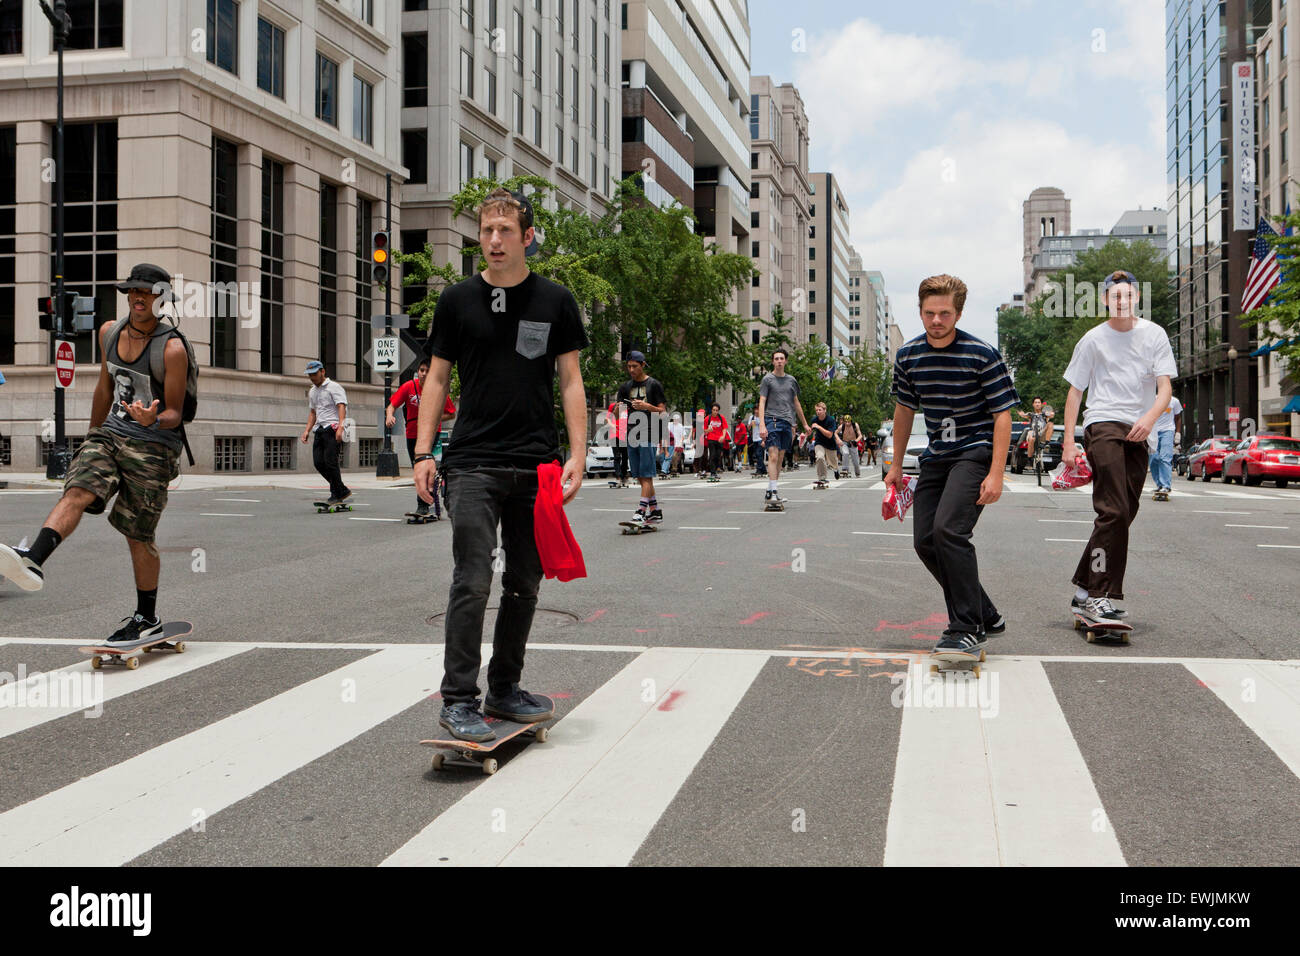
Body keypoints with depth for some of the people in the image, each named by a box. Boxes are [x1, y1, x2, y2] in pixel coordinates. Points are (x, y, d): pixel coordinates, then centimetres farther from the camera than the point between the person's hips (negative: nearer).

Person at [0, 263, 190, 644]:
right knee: (78, 491, -23)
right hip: (112, 433, 5)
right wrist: (93, 436, 29)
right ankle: (33, 562, -44)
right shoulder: (110, 332, 6)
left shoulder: (172, 349, -12)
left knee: (138, 537, 1)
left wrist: (153, 419, -33)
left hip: (154, 446, -5)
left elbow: (174, 413, -10)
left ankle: (148, 618, 16)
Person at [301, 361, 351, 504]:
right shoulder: (312, 391, 22)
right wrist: (307, 430, 17)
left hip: (332, 429, -8)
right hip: (319, 430, 8)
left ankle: (337, 495, -3)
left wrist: (340, 427, -27)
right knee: (318, 462, -1)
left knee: (330, 462, -13)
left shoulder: (334, 387, -3)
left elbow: (341, 407, -14)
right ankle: (342, 490, 10)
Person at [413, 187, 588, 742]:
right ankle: (458, 700, -1)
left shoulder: (555, 302, 6)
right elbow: (438, 377, 9)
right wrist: (423, 453, 0)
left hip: (537, 466, 2)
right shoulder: (458, 300, 6)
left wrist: (577, 456, -4)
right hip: (472, 463, -2)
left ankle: (504, 689, 23)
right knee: (472, 582, -9)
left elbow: (571, 381, 6)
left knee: (525, 583, 9)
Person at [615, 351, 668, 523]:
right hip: (631, 436, 6)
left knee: (646, 476, -11)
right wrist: (620, 408, -9)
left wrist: (647, 406, -17)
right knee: (640, 477, 7)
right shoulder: (625, 387, 16)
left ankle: (641, 512, -16)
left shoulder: (653, 384, 2)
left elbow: (663, 411, 0)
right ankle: (655, 512, 15)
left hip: (648, 435, -6)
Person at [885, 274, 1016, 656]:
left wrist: (996, 474, -18)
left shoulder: (983, 355, -12)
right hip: (935, 457, 7)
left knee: (948, 528, -24)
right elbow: (904, 410, 17)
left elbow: (1002, 414, -11)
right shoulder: (908, 356, 3)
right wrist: (897, 466, 20)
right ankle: (986, 616, 19)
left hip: (975, 452, -7)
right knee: (924, 540, 2)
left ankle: (967, 629, -15)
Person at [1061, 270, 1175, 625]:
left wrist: (1150, 417, -19)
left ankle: (1083, 590, 17)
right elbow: (1075, 391, 8)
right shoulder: (1094, 339, 5)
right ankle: (1100, 597, -19)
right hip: (1102, 424, -4)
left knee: (1122, 516, 4)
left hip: (1138, 433, 4)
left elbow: (1165, 387, 2)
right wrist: (1068, 441, 0)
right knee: (1114, 512, -18)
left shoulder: (1154, 335, 9)